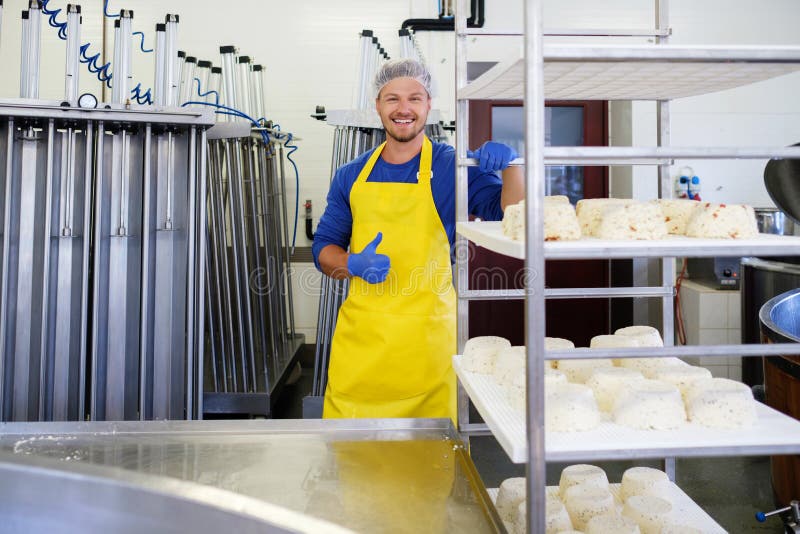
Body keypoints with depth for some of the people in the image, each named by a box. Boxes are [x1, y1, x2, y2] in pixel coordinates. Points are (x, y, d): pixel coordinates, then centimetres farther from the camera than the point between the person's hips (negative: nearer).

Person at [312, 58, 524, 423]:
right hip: (359, 334, 3)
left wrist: (510, 164, -23)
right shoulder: (352, 176, 10)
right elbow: (323, 247, 12)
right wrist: (355, 264, -9)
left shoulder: (454, 166, 2)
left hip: (427, 336, -2)